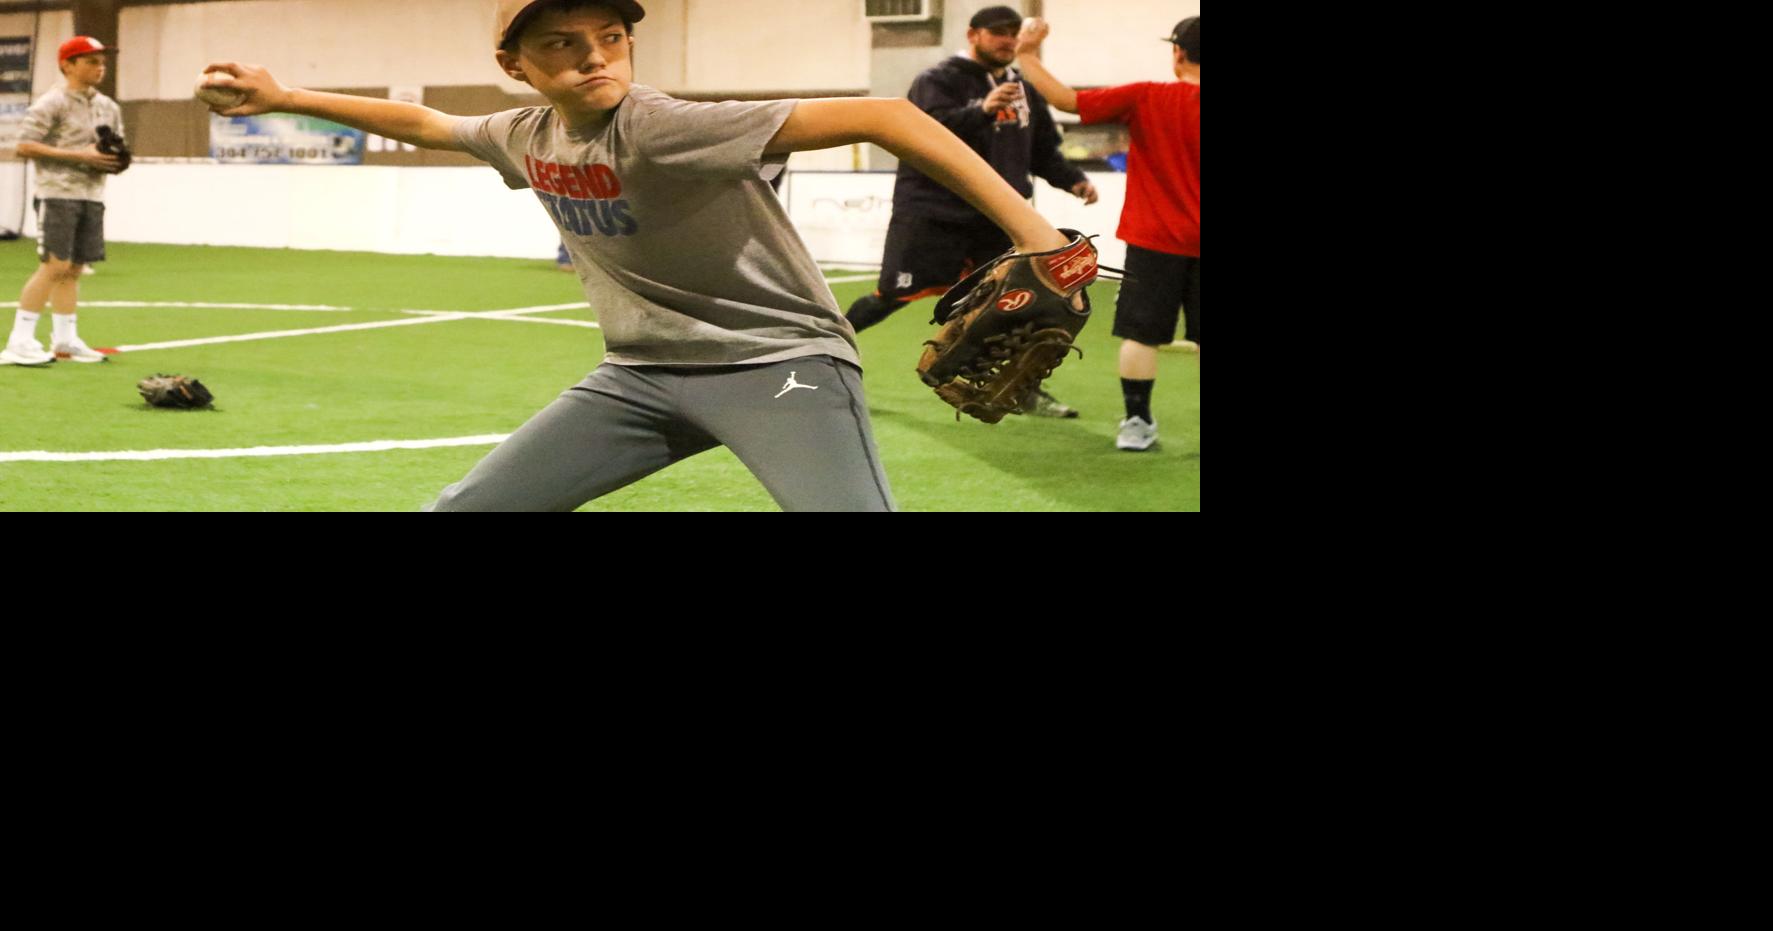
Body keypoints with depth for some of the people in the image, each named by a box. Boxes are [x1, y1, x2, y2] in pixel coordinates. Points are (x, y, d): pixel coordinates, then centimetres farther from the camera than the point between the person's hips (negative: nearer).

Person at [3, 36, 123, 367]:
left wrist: (115, 162, -1)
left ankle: (65, 340, 16)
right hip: (58, 193, -7)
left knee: (74, 269, 10)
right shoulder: (52, 103, -7)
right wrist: (79, 155, -18)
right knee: (54, 266, -12)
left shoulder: (109, 107, 14)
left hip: (92, 195, 7)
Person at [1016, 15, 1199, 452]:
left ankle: (1138, 423, 7)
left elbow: (1067, 100, -12)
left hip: (1154, 240, -2)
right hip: (1195, 244, 2)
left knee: (1141, 333, 6)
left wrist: (1028, 57, -5)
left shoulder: (1147, 98, -9)